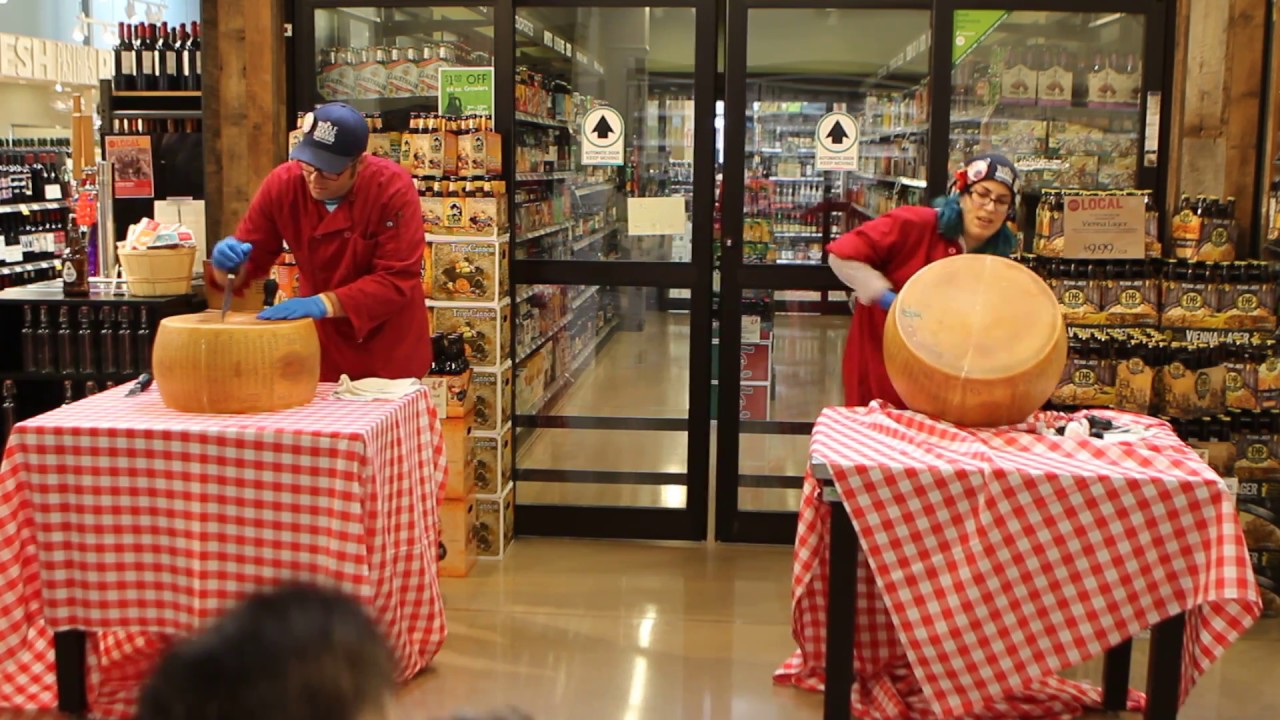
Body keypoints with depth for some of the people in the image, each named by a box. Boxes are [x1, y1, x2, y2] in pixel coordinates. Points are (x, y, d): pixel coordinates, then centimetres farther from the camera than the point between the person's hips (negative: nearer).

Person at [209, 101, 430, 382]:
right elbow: (249, 260, -4)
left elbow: (398, 280, -25)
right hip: (321, 343, 3)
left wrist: (324, 304, -35)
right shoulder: (282, 184, -13)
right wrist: (229, 261, -28)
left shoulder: (394, 188, -23)